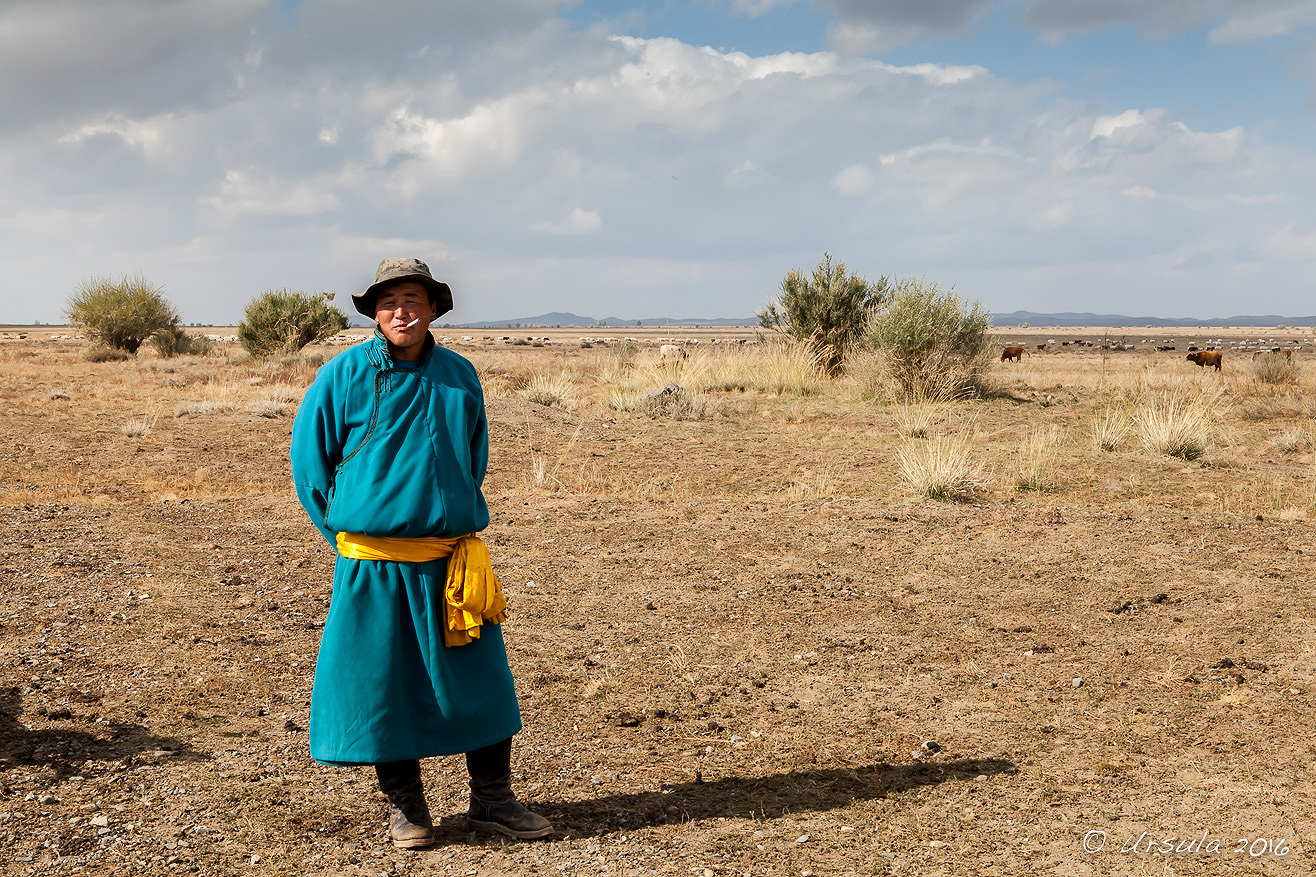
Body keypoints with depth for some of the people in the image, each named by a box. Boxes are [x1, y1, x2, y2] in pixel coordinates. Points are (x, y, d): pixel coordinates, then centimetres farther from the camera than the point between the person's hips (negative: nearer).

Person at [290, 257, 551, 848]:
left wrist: (458, 518, 12)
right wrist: (346, 533, 2)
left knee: (479, 677, 5)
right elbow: (308, 458, 4)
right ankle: (404, 804, 21)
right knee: (382, 681, 4)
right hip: (373, 565, -2)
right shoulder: (342, 376, -3)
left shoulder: (459, 378, 6)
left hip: (452, 558, 3)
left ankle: (492, 798, 19)